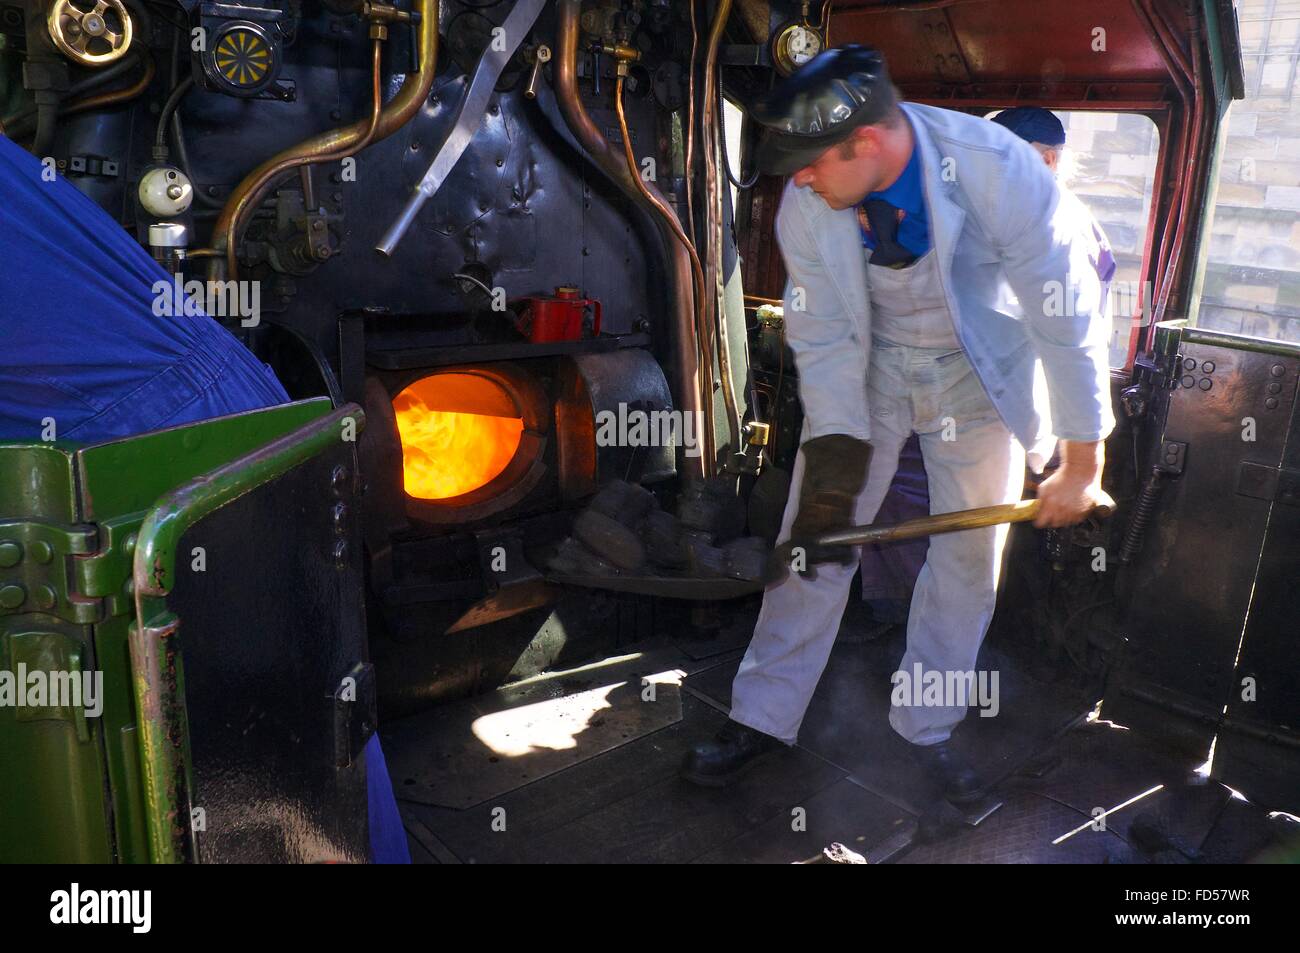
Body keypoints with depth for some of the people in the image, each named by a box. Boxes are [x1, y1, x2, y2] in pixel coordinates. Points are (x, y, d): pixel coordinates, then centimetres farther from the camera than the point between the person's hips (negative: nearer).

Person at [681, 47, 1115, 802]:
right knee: (813, 535, -2)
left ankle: (927, 730, 22)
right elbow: (823, 338, -14)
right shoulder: (807, 201, -21)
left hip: (979, 368, -1)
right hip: (868, 364, 1)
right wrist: (835, 456, -22)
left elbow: (1068, 318, -23)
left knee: (972, 551, 3)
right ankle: (764, 718, 13)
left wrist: (1081, 465, -18)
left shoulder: (1000, 171, -30)